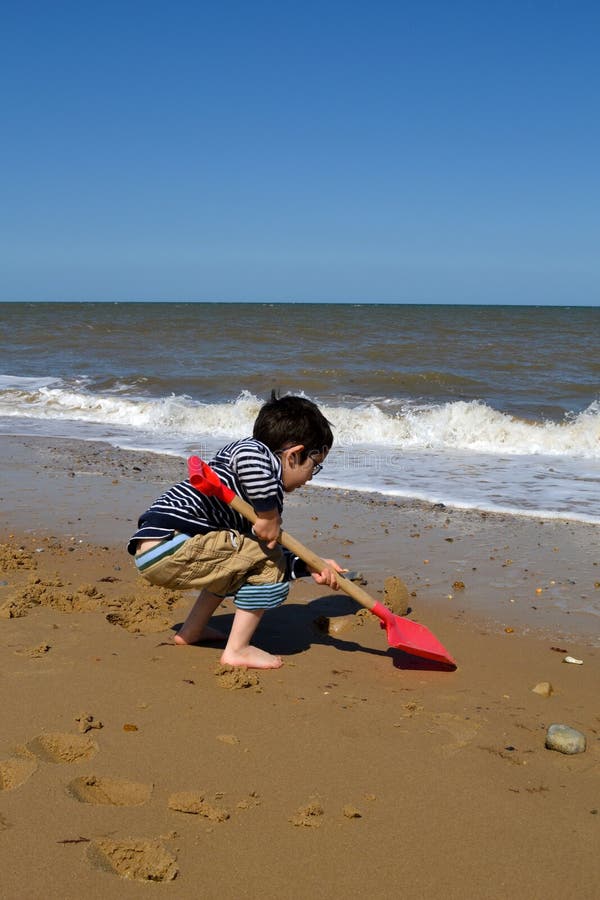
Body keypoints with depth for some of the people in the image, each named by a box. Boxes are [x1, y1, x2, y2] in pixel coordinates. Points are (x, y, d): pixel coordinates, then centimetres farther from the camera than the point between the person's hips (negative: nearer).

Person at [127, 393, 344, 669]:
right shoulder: (262, 455, -4)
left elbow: (263, 559, 23)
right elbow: (247, 456, -32)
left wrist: (311, 567, 15)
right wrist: (269, 515, -22)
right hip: (170, 546, -10)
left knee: (235, 560, 33)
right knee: (269, 558, -2)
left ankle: (191, 631, 36)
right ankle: (237, 651, 1)